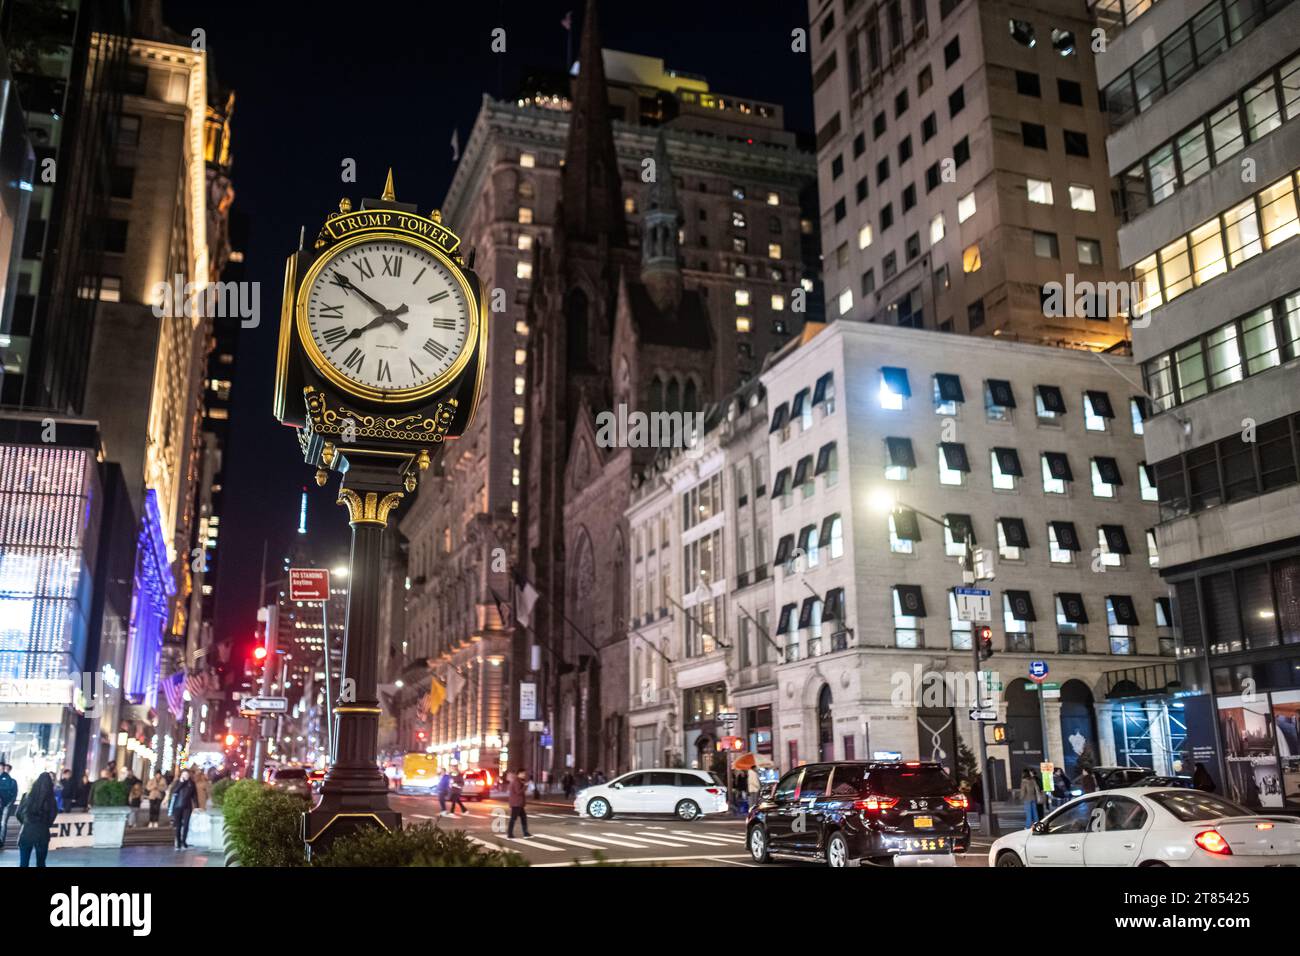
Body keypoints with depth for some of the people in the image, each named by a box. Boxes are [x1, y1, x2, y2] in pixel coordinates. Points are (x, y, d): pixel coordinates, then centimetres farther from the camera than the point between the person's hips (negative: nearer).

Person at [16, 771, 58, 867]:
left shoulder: (28, 796, -5)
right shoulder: (51, 800, -7)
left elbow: (19, 813, 2)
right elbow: (52, 816, -3)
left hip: (26, 832, 0)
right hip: (42, 834, 0)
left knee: (23, 863, 9)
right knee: (41, 863, 14)